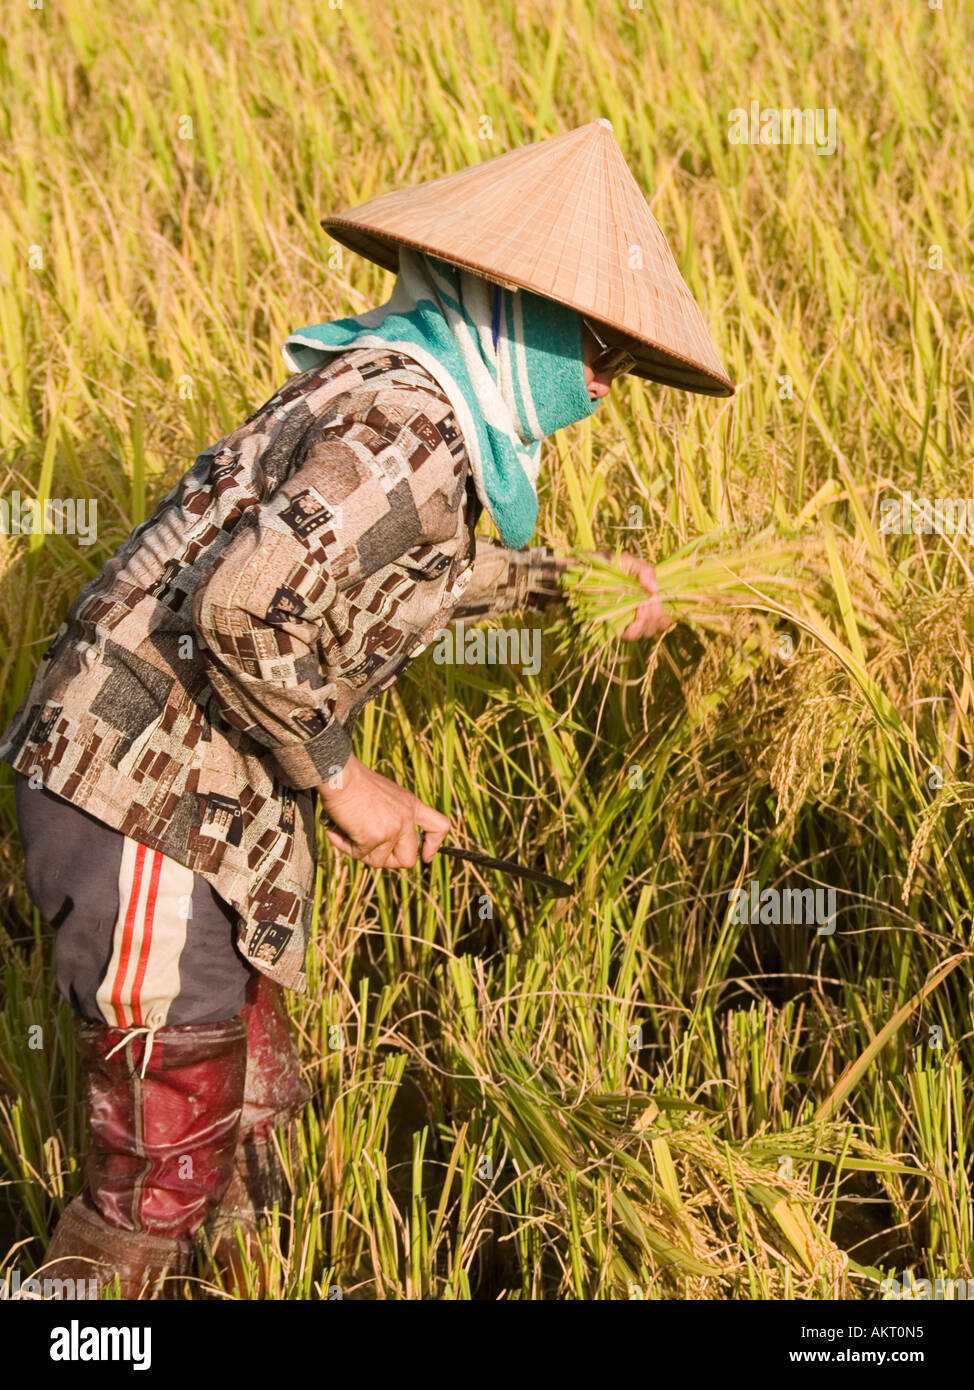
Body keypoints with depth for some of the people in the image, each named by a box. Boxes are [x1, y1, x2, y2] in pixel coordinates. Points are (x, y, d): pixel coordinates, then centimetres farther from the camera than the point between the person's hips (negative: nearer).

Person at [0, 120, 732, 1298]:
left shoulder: (391, 397, 11)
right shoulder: (406, 429, -21)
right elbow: (241, 610, -31)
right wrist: (338, 778, -19)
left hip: (208, 798, 10)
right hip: (145, 795, -10)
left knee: (250, 1124, 22)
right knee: (161, 1176, 0)